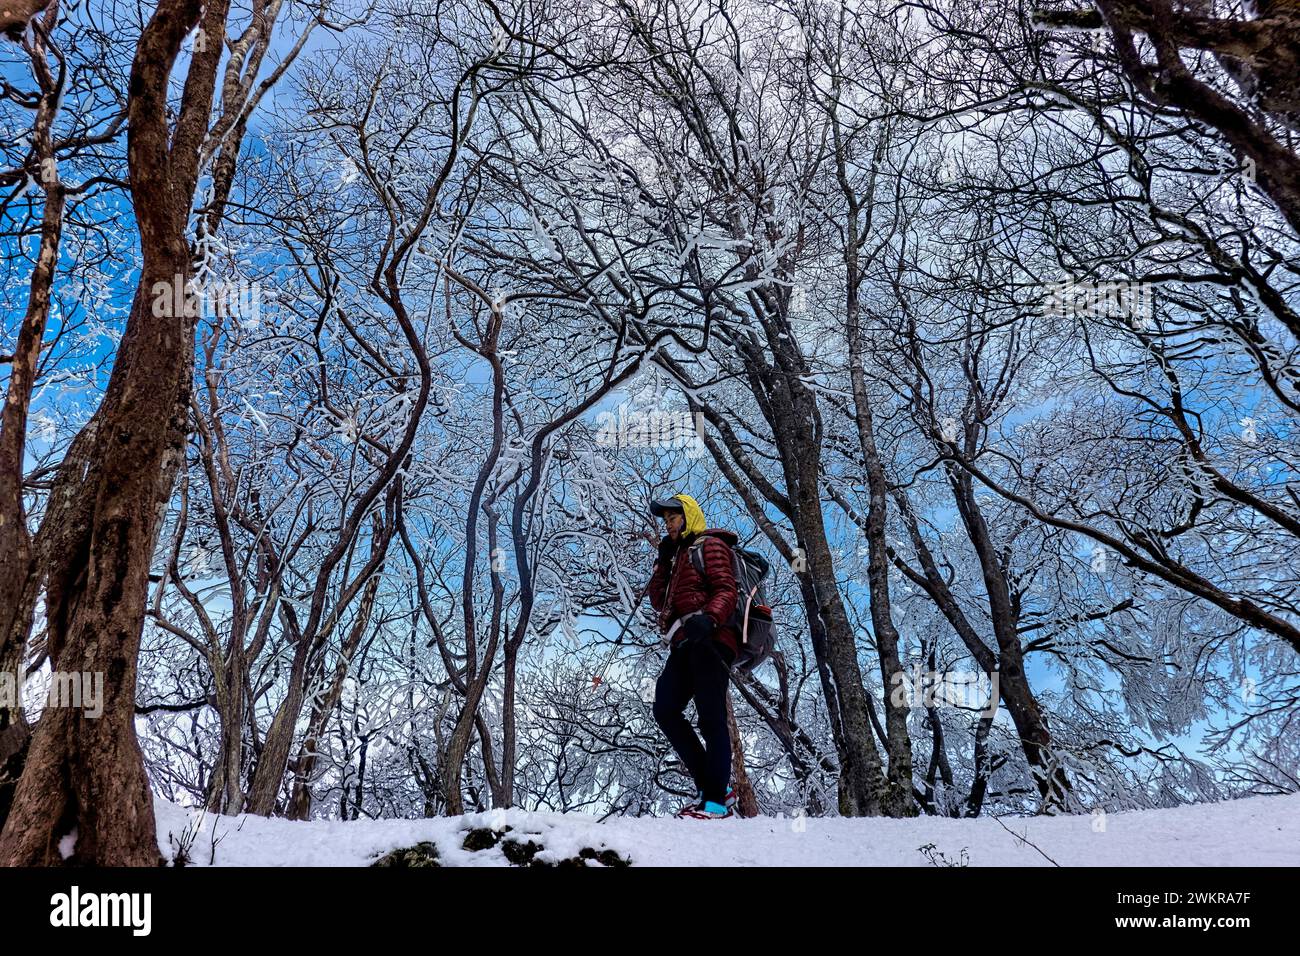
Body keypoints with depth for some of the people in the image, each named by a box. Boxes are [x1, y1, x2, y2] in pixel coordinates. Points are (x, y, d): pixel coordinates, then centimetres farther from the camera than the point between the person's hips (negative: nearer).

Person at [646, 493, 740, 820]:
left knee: (710, 718, -11)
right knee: (665, 710, -4)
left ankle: (717, 800, -10)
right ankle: (712, 784, 0)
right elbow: (658, 599, 24)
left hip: (709, 640, -8)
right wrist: (663, 562, 13)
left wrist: (708, 618, -28)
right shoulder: (677, 554, 30)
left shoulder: (710, 544, 5)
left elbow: (726, 590, -9)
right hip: (684, 644, 8)